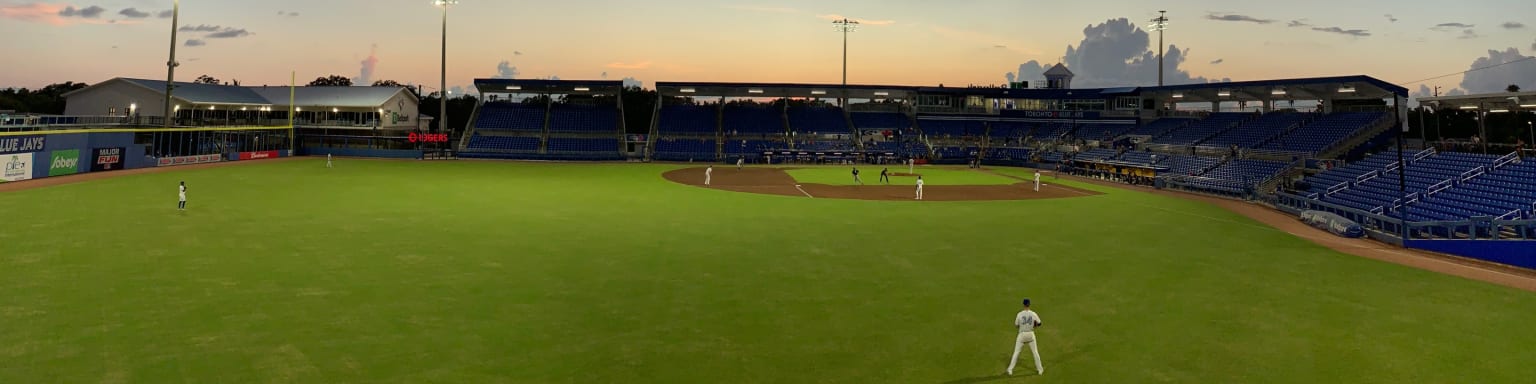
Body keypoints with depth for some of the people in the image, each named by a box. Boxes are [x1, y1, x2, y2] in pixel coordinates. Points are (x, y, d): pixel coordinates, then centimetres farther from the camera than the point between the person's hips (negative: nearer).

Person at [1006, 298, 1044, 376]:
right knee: (1035, 352, 16)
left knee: (1016, 352, 6)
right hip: (1031, 334, 1)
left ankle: (1010, 370, 5)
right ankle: (1040, 369, 23)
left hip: (1022, 334, -1)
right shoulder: (1033, 314, -9)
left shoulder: (1019, 314, -12)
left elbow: (1016, 325, -3)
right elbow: (1039, 323, -2)